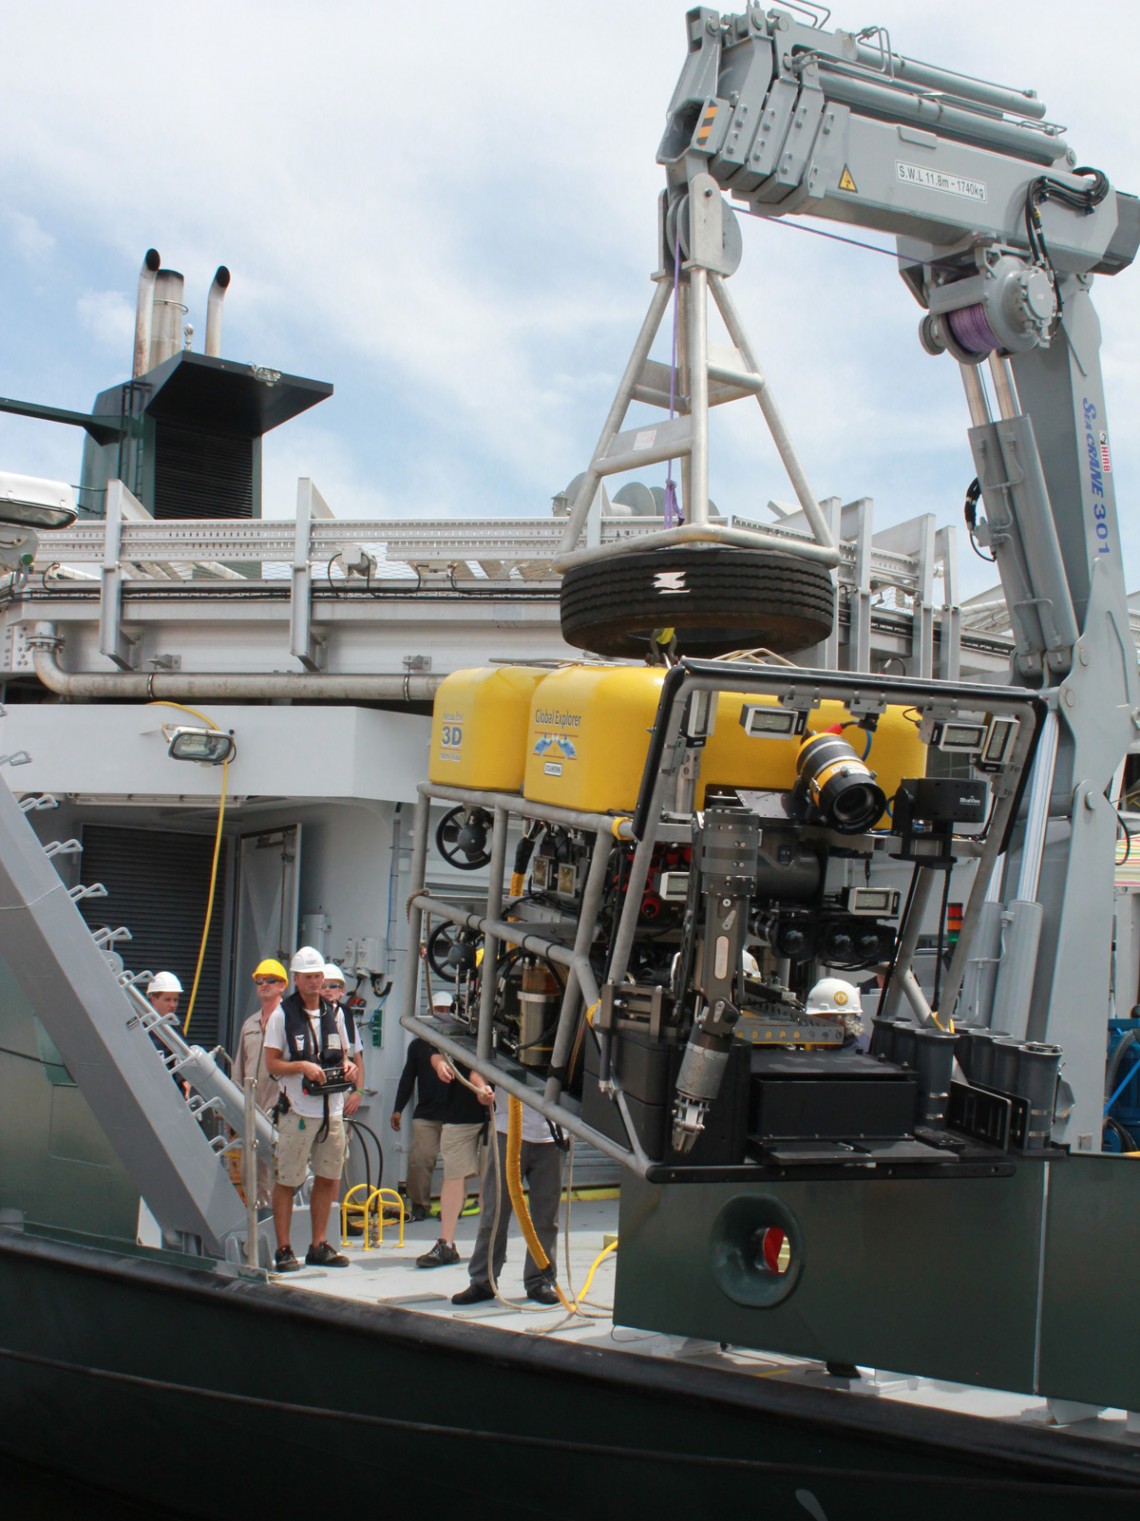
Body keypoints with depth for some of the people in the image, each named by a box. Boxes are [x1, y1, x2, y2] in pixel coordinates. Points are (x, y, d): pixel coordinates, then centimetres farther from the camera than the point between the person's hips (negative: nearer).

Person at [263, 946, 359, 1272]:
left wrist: (348, 1068, 0)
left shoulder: (334, 1013, 13)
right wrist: (302, 1066, -19)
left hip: (332, 1109, 5)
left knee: (329, 1177, 10)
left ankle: (319, 1246, 21)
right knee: (286, 1181, -1)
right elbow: (271, 1063, -4)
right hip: (297, 1110, -5)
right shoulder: (282, 1014, -2)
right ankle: (283, 1249, 7)